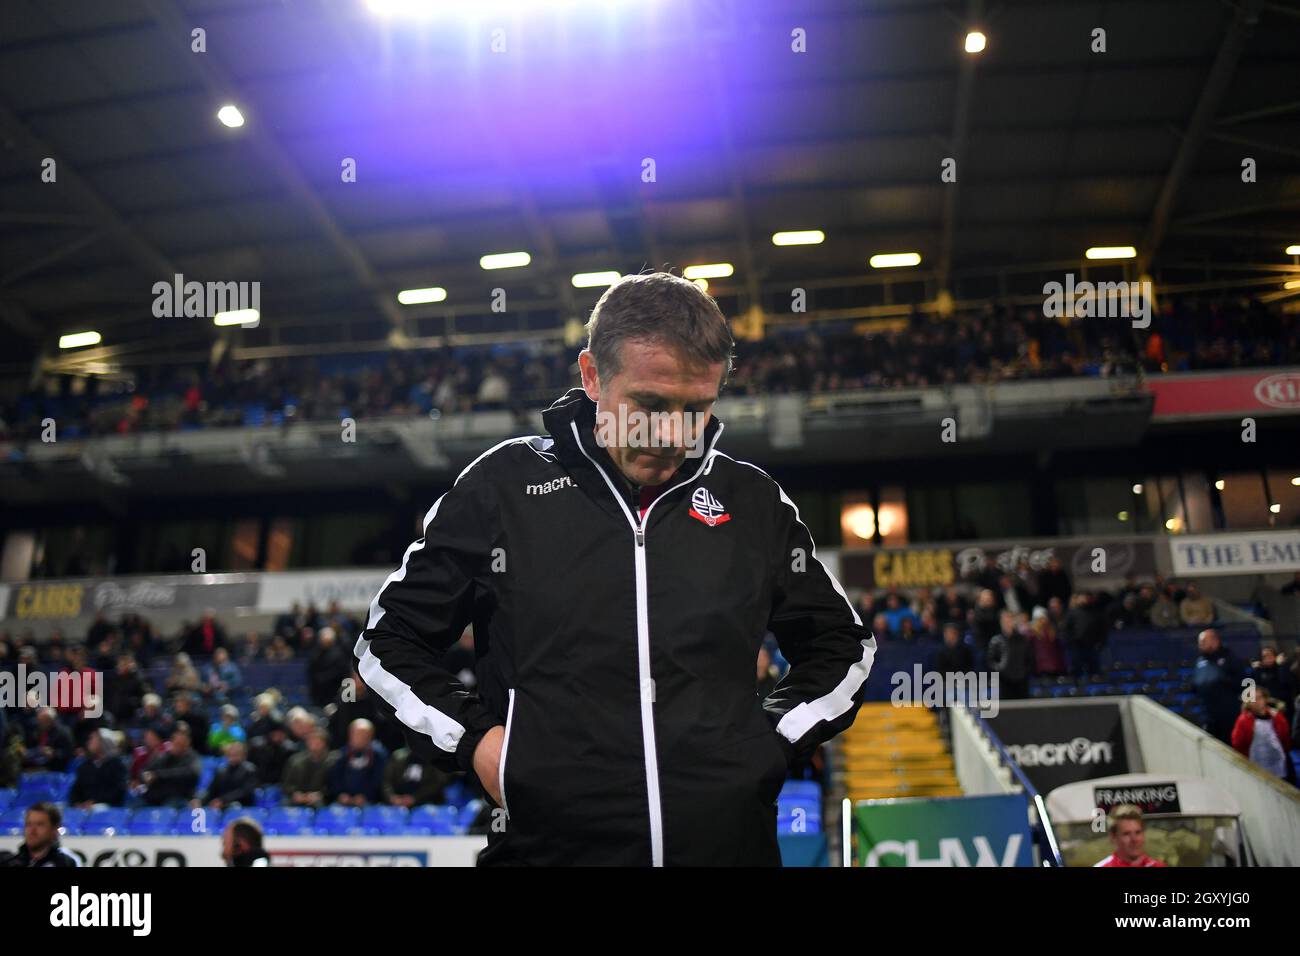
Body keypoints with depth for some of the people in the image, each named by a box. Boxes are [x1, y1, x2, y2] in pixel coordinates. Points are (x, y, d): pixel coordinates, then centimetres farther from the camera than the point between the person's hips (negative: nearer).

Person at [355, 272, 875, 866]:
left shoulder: (755, 503, 4)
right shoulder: (502, 488, -3)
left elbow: (842, 645, 17)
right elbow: (389, 640, 7)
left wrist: (769, 743, 4)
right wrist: (476, 741, -5)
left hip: (731, 841, 2)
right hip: (548, 843, -1)